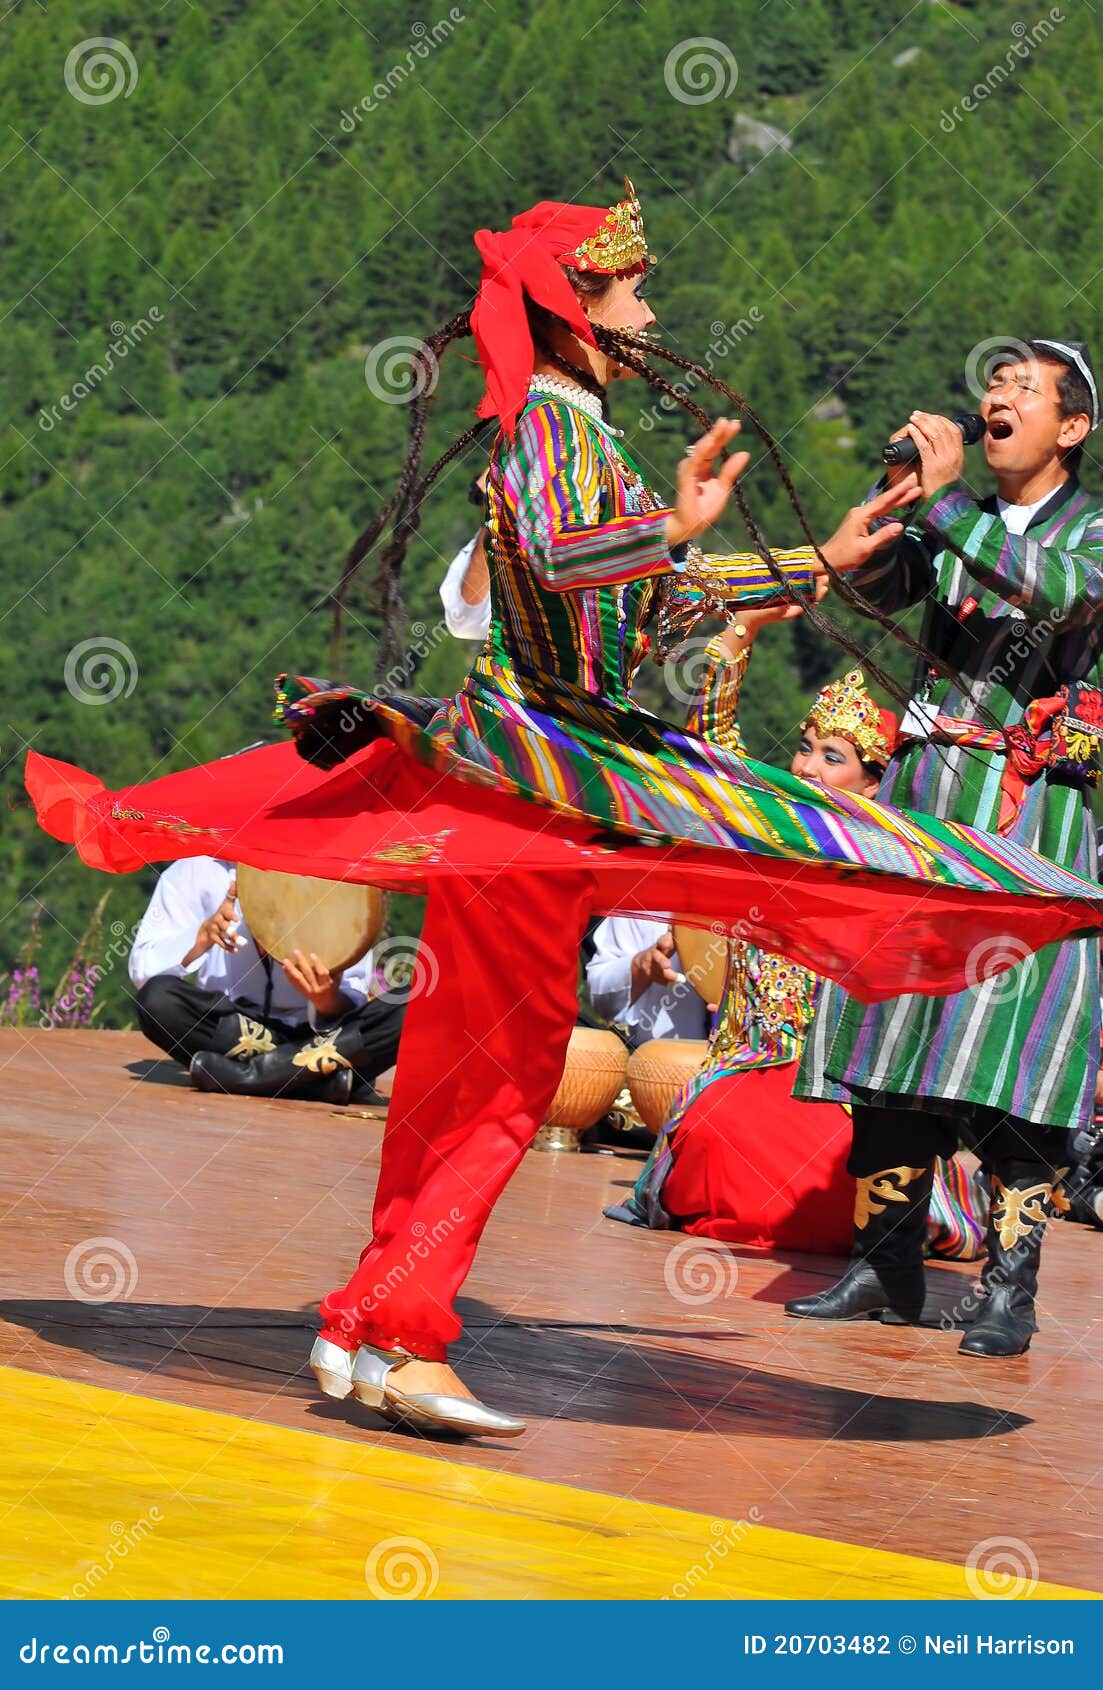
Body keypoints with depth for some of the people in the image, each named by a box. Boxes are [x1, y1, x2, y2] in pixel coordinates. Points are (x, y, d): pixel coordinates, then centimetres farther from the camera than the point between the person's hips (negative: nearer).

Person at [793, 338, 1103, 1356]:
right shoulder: (961, 518, 15)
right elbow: (879, 585, 0)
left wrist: (947, 497, -23)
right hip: (925, 796, 5)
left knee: (1016, 1042, -12)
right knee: (895, 1034, 2)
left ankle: (1010, 1290, -10)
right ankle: (887, 1269, 9)